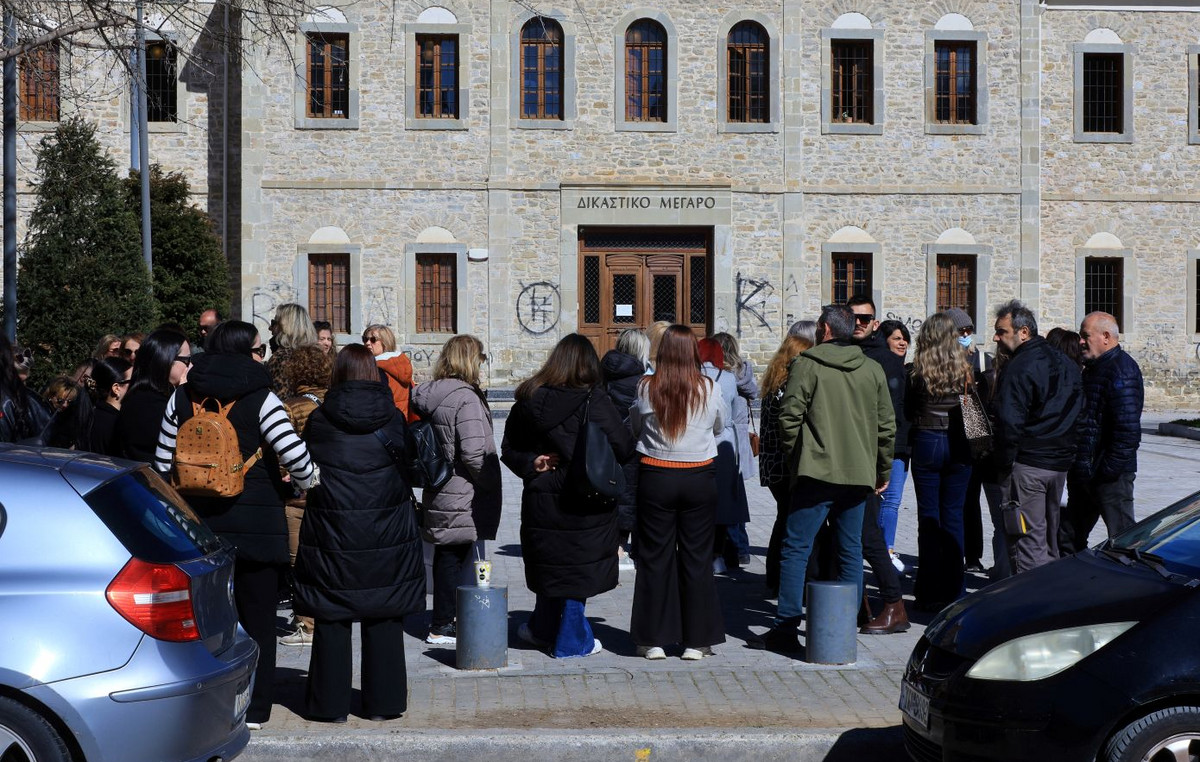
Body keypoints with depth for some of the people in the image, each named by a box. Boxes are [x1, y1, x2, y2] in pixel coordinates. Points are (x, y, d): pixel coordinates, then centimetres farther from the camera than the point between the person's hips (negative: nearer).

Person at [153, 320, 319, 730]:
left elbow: (163, 464, 8)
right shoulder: (260, 398, -9)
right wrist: (309, 482, 4)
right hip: (256, 523, -4)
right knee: (256, 617, 6)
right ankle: (253, 707, 10)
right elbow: (295, 454, -16)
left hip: (198, 520, 4)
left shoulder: (181, 398, 6)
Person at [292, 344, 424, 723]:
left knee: (331, 619, 7)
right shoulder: (393, 419, -2)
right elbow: (411, 468, 8)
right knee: (384, 620, 8)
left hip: (331, 532, -1)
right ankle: (382, 702, 13)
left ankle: (331, 703, 11)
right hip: (387, 535, 1)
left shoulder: (318, 420, -4)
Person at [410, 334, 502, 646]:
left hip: (439, 490, 8)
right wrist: (490, 483, -13)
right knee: (454, 558, 0)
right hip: (462, 498, -8)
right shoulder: (466, 398, -18)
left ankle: (443, 618, 30)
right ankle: (442, 626, 5)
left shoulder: (429, 395, 7)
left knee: (446, 556, 18)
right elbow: (473, 452, -25)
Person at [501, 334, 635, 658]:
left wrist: (531, 463, -7)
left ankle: (543, 628, 36)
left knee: (551, 562, 21)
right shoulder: (593, 402, -16)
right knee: (578, 569, 7)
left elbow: (509, 449, 6)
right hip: (584, 503, -5)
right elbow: (623, 448, -13)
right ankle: (571, 641, 17)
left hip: (540, 498, 5)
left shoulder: (529, 399, 0)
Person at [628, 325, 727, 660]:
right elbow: (721, 424, 10)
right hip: (700, 478, 0)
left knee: (655, 557, 8)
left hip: (656, 477, 0)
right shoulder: (709, 388, -7)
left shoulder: (646, 388, -8)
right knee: (697, 558, 8)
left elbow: (635, 428, 6)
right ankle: (696, 640, 12)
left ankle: (654, 640, 11)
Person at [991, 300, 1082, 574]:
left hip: (1027, 464, -8)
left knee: (1027, 540, -4)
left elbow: (1009, 423, -20)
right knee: (1048, 535, 19)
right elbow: (1079, 413, 18)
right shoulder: (1066, 364, 13)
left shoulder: (1018, 368, -15)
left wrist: (1003, 465, -12)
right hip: (1061, 461, 8)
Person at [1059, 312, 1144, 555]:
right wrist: (1077, 466, 16)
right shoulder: (1093, 367, 16)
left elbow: (1128, 428, -24)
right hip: (1084, 471, 10)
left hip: (1109, 474, -10)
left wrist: (1110, 468, -24)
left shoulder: (1121, 370, -16)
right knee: (1069, 537, 16)